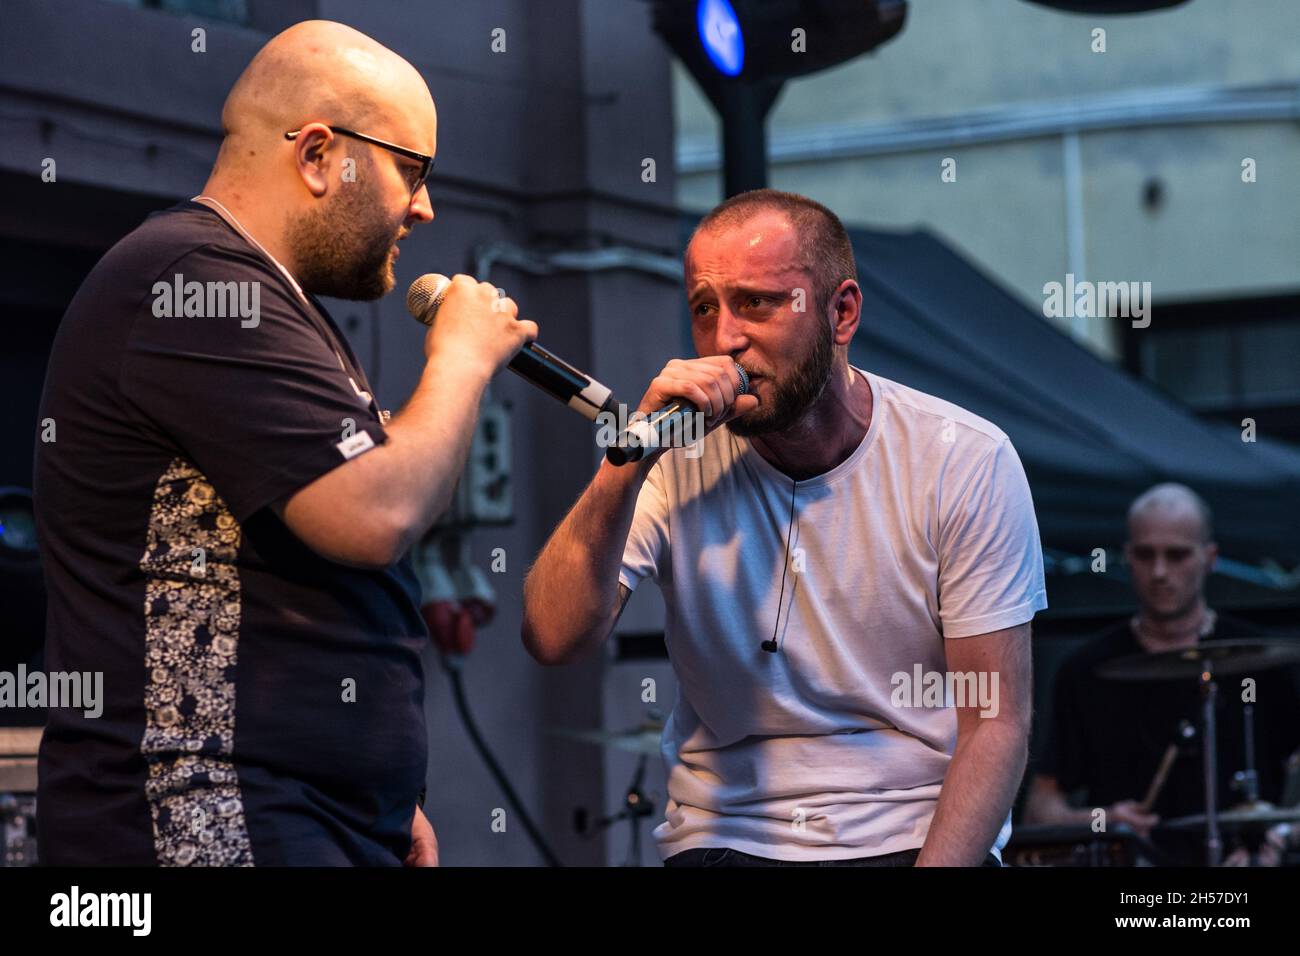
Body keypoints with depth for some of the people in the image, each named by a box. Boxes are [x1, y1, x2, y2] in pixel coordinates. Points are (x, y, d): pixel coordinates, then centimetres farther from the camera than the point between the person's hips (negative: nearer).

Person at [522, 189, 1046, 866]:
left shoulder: (967, 462, -2)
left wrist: (938, 864, -18)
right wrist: (632, 455, -20)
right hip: (725, 836, 1)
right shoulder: (678, 462, 2)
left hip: (920, 835, 0)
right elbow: (553, 639, -11)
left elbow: (996, 722, -3)